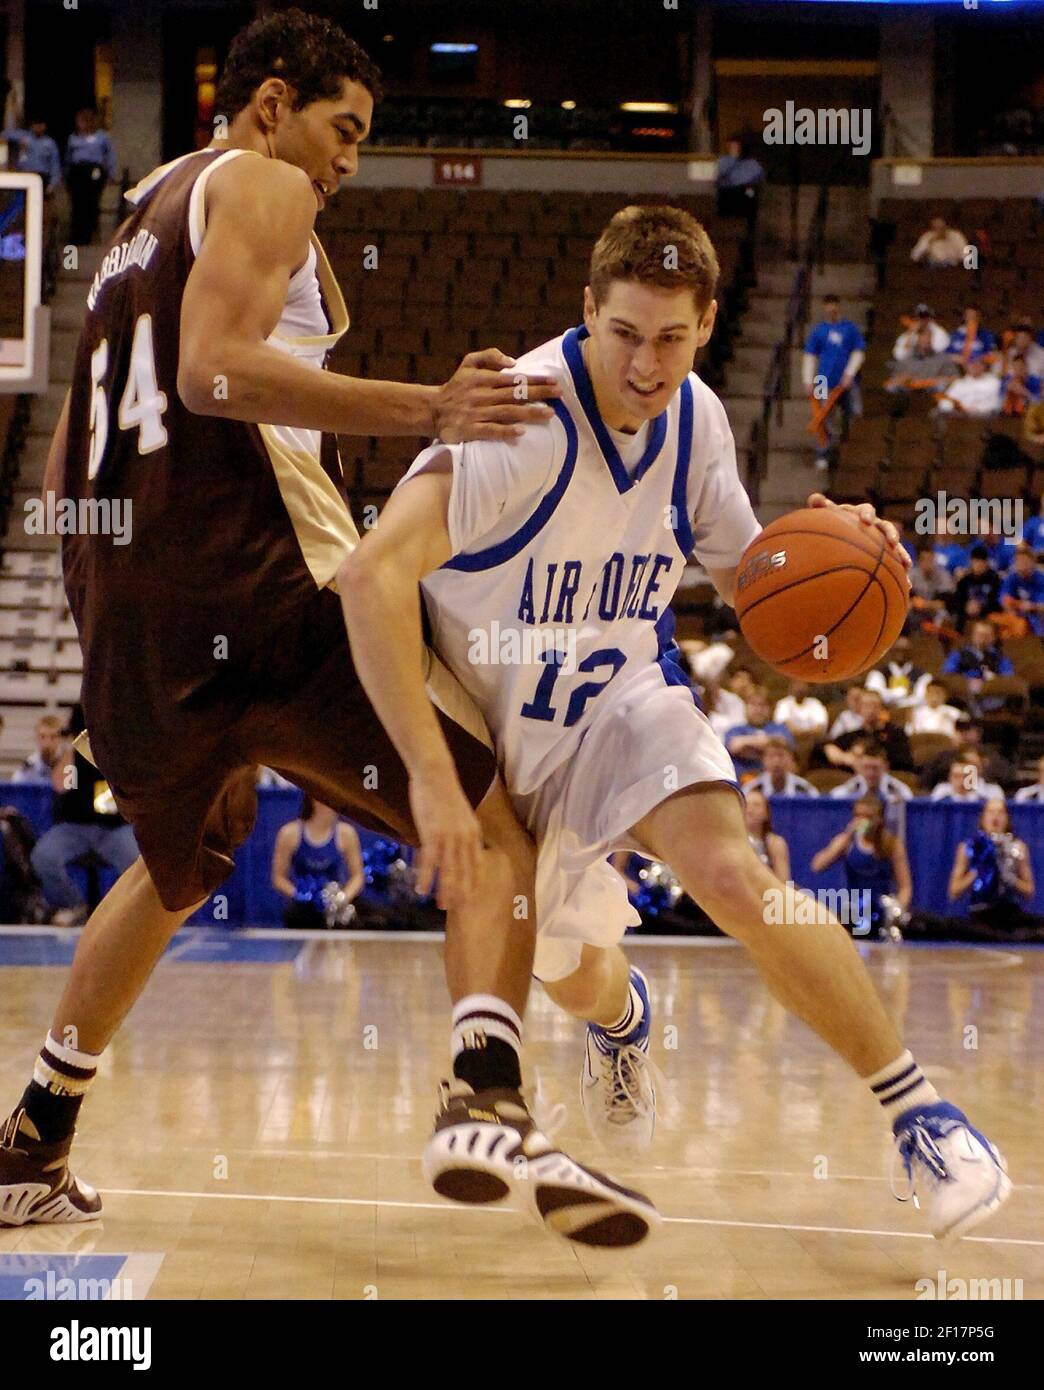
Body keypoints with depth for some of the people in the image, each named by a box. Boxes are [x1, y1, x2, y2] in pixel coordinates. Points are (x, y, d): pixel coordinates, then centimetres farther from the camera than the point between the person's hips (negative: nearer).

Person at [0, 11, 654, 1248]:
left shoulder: (140, 222, 27)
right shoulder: (263, 185, 2)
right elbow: (216, 369, -18)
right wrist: (425, 412, -24)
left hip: (115, 590, 8)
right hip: (252, 577, -8)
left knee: (181, 867, 30)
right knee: (486, 828, -5)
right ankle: (486, 1108, -28)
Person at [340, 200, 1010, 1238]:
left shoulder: (694, 419, -10)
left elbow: (740, 568, 8)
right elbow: (373, 572, -40)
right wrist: (430, 774, -43)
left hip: (630, 700, 2)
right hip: (509, 737, -2)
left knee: (731, 877, -27)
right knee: (572, 980, 15)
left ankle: (921, 1112, -18)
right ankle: (620, 1018, 56)